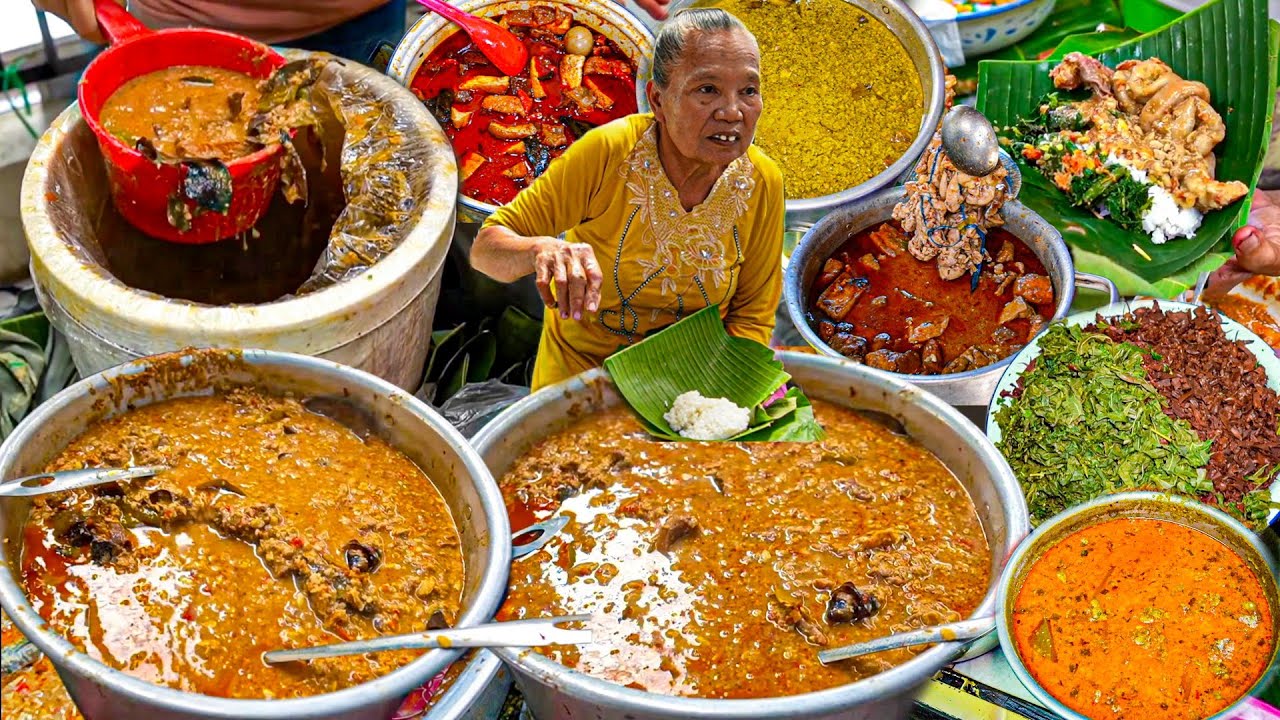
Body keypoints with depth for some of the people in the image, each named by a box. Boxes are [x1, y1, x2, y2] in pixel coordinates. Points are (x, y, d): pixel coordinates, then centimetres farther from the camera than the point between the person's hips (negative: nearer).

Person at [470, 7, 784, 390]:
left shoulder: (762, 182, -11)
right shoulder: (608, 153, -20)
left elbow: (751, 317, 0)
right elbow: (485, 248, -15)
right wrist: (540, 250, -37)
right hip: (578, 372, -1)